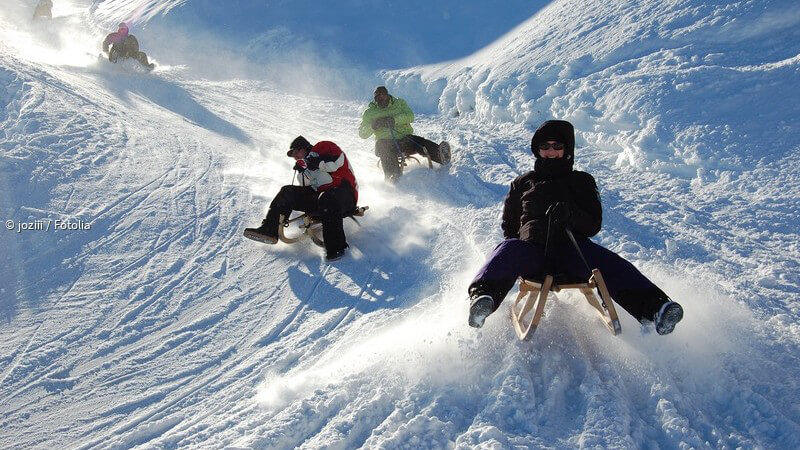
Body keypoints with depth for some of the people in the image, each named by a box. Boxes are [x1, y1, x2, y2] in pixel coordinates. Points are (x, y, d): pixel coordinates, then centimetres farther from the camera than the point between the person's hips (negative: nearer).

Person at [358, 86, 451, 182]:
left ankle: (441, 155, -52)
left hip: (405, 139, 1)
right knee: (381, 145, -35)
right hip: (387, 142, -1)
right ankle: (393, 174, -55)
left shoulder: (399, 103, 14)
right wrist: (373, 126, -15)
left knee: (419, 142, -28)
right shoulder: (370, 113, 13)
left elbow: (410, 116, -5)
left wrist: (394, 119, -22)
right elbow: (362, 134, 7)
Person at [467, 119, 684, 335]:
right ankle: (483, 297, -62)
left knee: (609, 263, -30)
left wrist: (571, 215, -10)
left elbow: (594, 225, 14)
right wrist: (533, 232, 1)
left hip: (572, 246, 0)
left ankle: (653, 306, -50)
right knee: (507, 251, -35)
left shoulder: (581, 181, 25)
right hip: (531, 247, 0)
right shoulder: (522, 183, 28)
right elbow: (509, 225, 25)